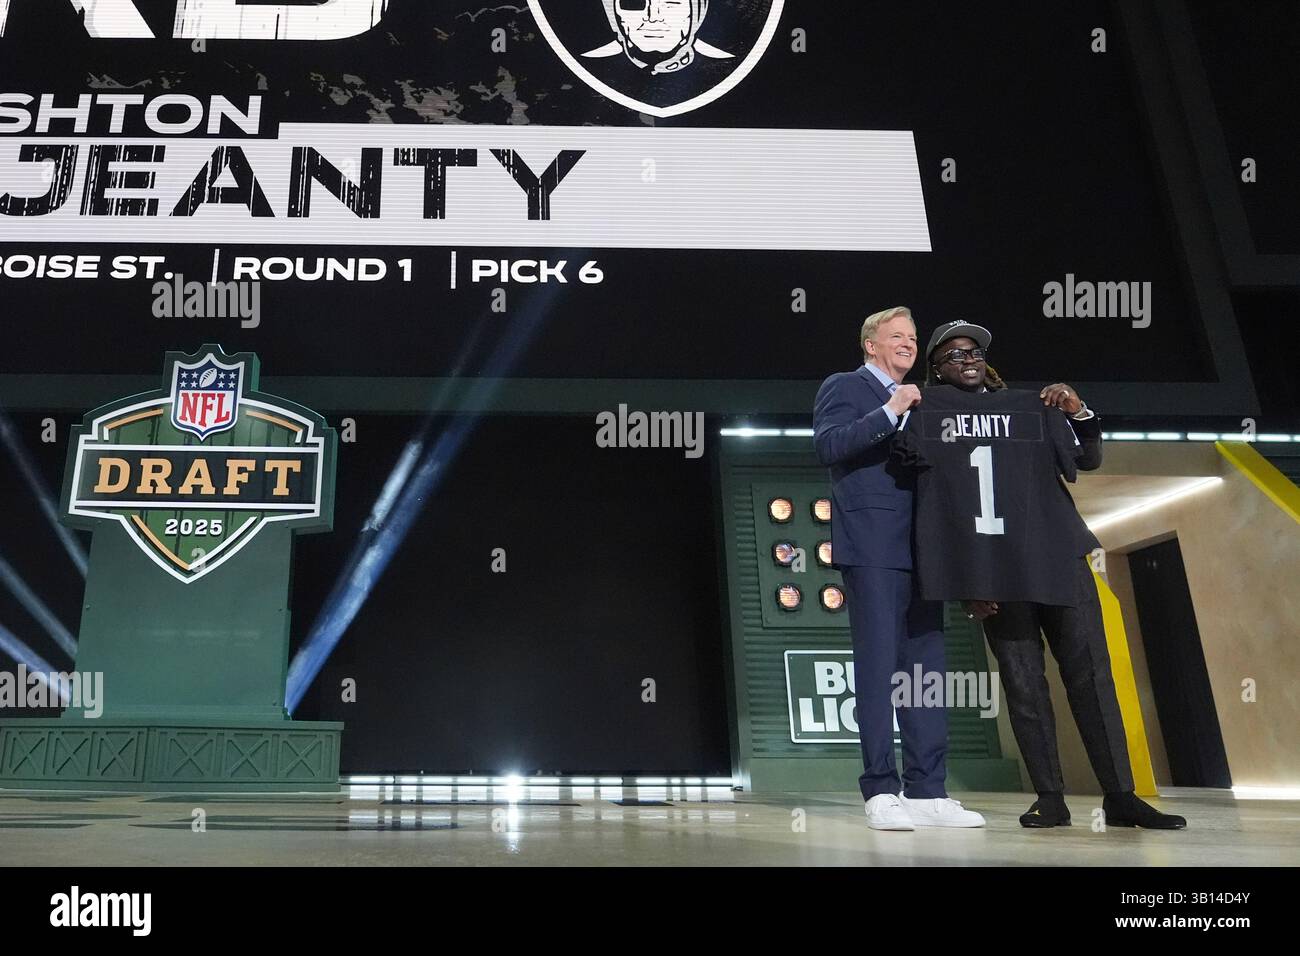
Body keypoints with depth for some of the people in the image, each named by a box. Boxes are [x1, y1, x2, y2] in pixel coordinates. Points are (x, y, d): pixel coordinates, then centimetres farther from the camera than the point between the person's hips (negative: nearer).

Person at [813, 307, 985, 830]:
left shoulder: (914, 402, 25)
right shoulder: (844, 386, 3)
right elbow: (828, 445, -14)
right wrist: (890, 410, -18)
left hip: (919, 551, 8)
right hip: (871, 549, -7)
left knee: (927, 669, 6)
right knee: (878, 667, -6)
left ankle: (927, 791, 12)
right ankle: (881, 791, 1)